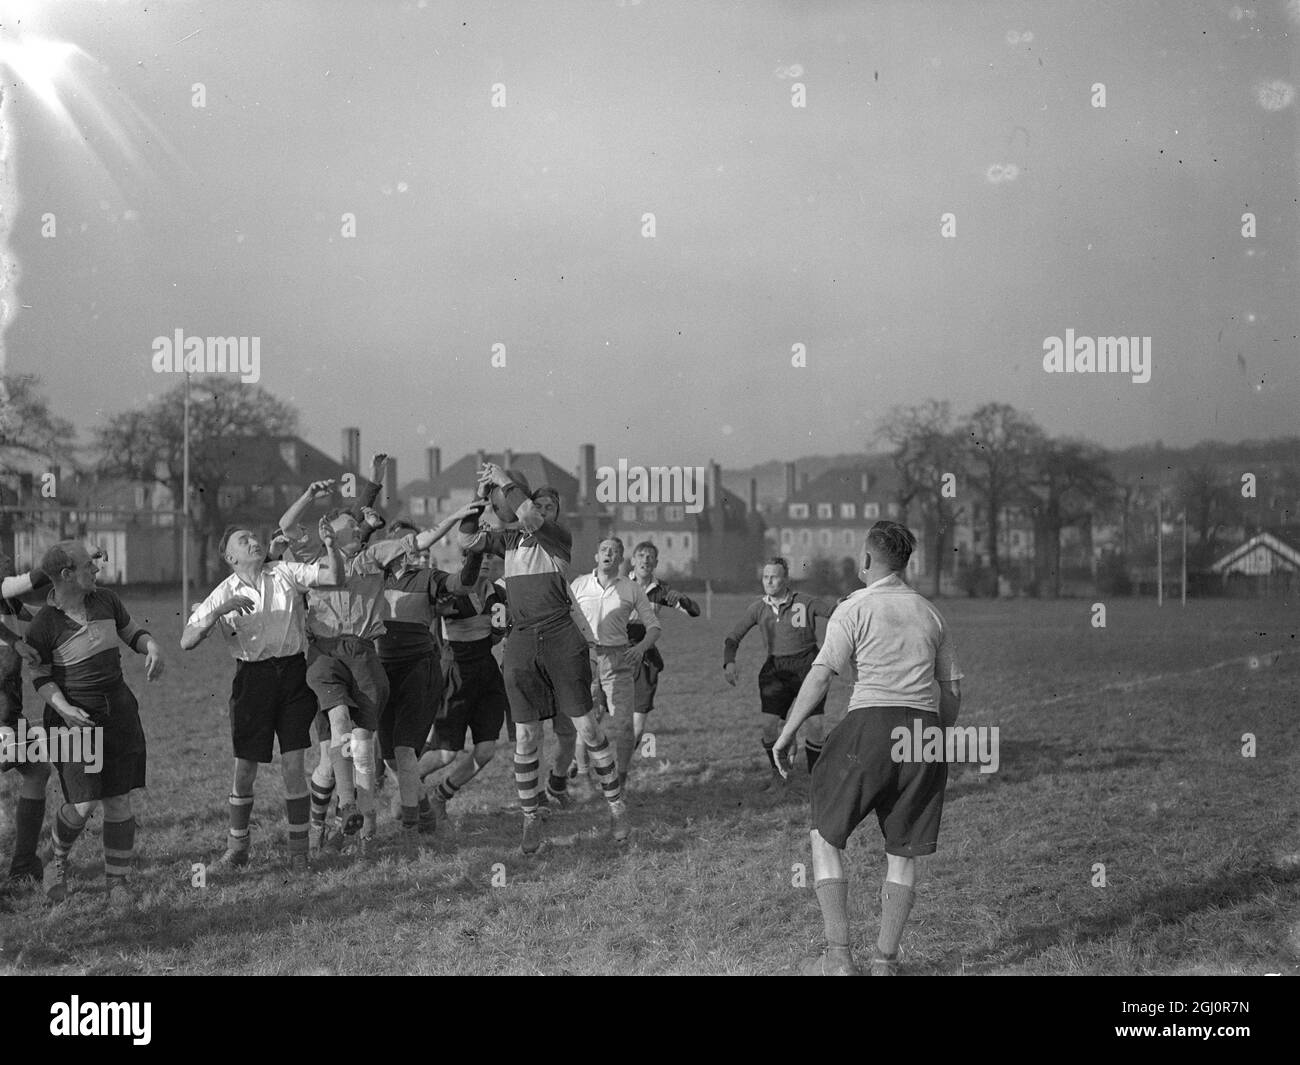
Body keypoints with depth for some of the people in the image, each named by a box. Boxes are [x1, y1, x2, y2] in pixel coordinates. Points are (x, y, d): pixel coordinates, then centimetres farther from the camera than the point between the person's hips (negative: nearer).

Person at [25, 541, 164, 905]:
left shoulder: (105, 600, 4)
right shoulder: (44, 623, -10)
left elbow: (133, 633, 17)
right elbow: (40, 676, -4)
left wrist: (153, 648, -5)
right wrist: (63, 708, -19)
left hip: (118, 709, 4)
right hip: (75, 717, -4)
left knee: (119, 801, 2)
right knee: (83, 803, -11)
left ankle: (117, 879, 16)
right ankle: (58, 859, 19)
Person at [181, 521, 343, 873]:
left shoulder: (284, 573, 7)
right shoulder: (223, 593, 3)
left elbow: (332, 576, -3)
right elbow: (186, 642, -2)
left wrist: (330, 547, -22)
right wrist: (218, 611, -16)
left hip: (293, 672, 0)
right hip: (253, 676, 0)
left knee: (294, 764, -2)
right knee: (245, 768, 3)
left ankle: (298, 848, 9)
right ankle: (237, 846, 20)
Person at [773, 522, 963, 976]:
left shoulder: (856, 607, 0)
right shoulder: (930, 613, 15)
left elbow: (821, 674, -8)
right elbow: (952, 689, 17)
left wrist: (788, 731, -4)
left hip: (870, 722, -5)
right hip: (923, 727, 5)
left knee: (825, 835, 8)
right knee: (902, 853, 11)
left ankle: (838, 956, 2)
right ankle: (885, 961, 13)